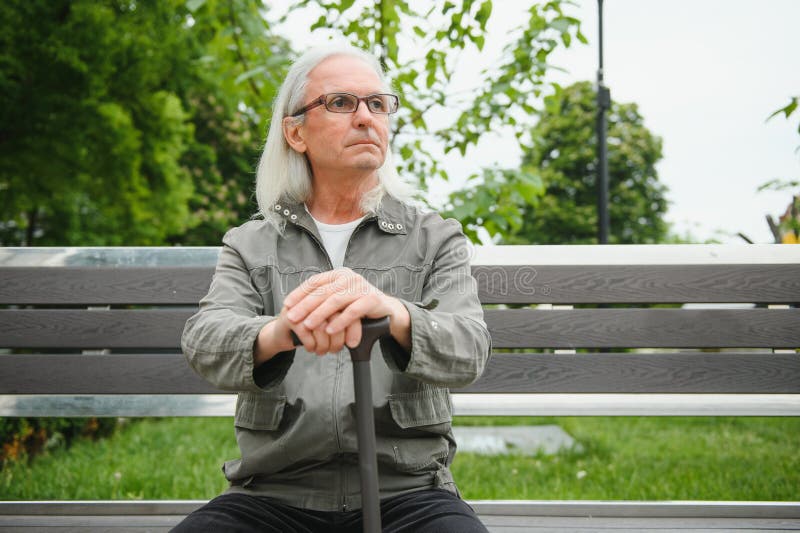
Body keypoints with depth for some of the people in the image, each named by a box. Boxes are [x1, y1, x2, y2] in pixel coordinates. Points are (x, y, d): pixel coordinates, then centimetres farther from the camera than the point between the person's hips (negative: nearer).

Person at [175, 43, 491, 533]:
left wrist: (391, 314, -33)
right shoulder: (250, 246, 11)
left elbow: (469, 350, -10)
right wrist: (276, 335, -33)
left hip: (405, 490, 0)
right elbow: (204, 342, -8)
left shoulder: (436, 239, 8)